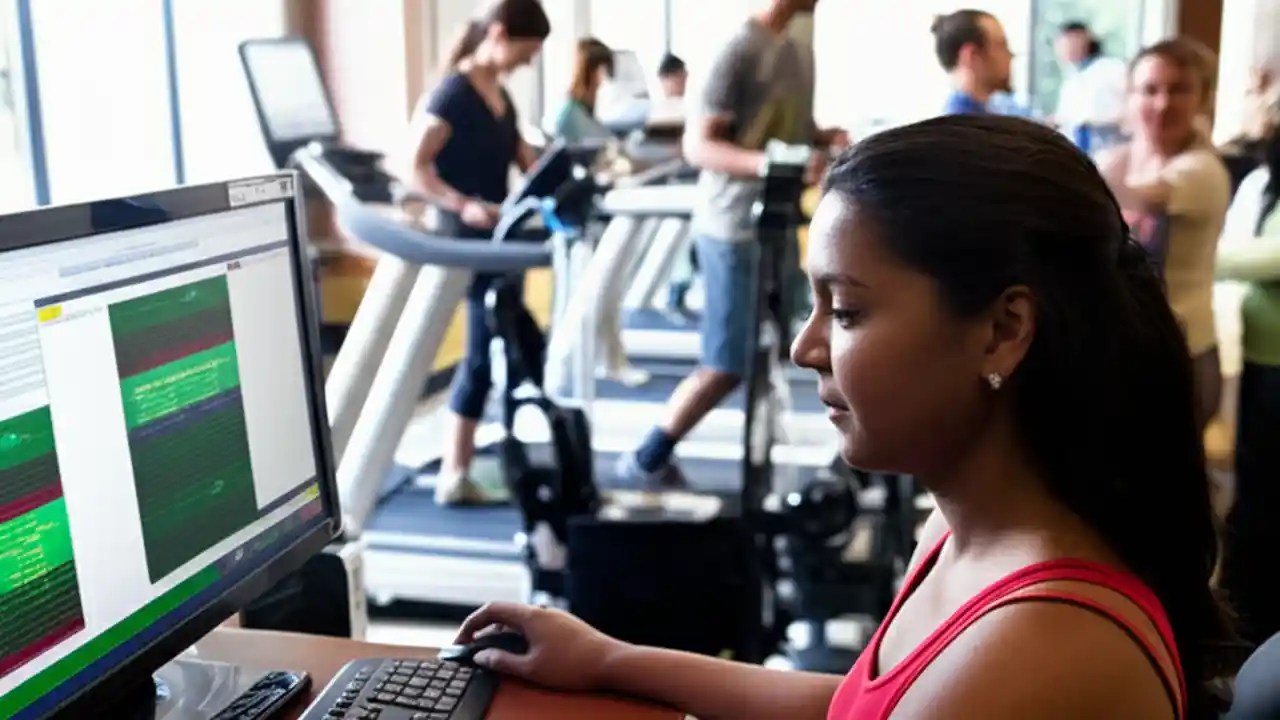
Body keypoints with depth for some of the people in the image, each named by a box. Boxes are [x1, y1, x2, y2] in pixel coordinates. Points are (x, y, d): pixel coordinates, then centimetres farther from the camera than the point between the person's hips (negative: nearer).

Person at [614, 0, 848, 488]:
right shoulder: (741, 51, -14)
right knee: (727, 365, -3)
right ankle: (645, 461, 13)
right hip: (735, 229, -9)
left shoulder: (796, 50, 13)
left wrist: (824, 138, 3)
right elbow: (697, 145, -18)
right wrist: (766, 164, -32)